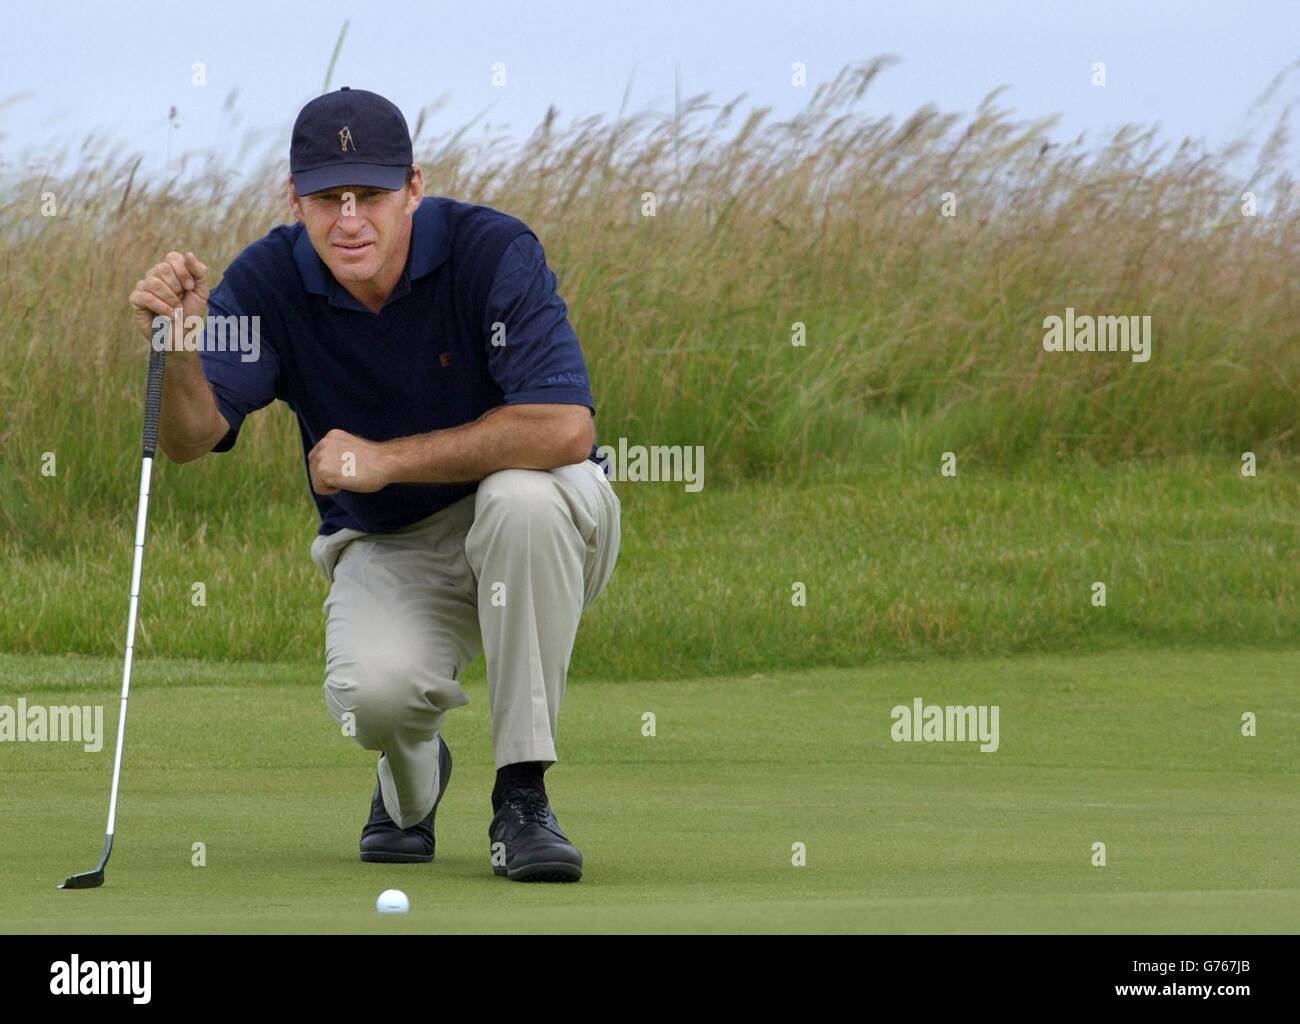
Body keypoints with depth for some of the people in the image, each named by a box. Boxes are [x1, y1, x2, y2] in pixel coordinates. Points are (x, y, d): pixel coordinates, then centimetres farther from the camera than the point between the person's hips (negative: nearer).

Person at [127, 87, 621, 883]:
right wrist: (178, 345, -41)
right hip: (386, 547, 2)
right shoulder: (270, 281, -11)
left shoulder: (492, 250, -21)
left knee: (521, 495, -39)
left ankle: (522, 796, -24)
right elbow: (191, 437, -20)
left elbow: (564, 427, -32)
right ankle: (412, 776, 11)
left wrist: (384, 459, -28)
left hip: (538, 535, -2)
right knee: (371, 690, -31)